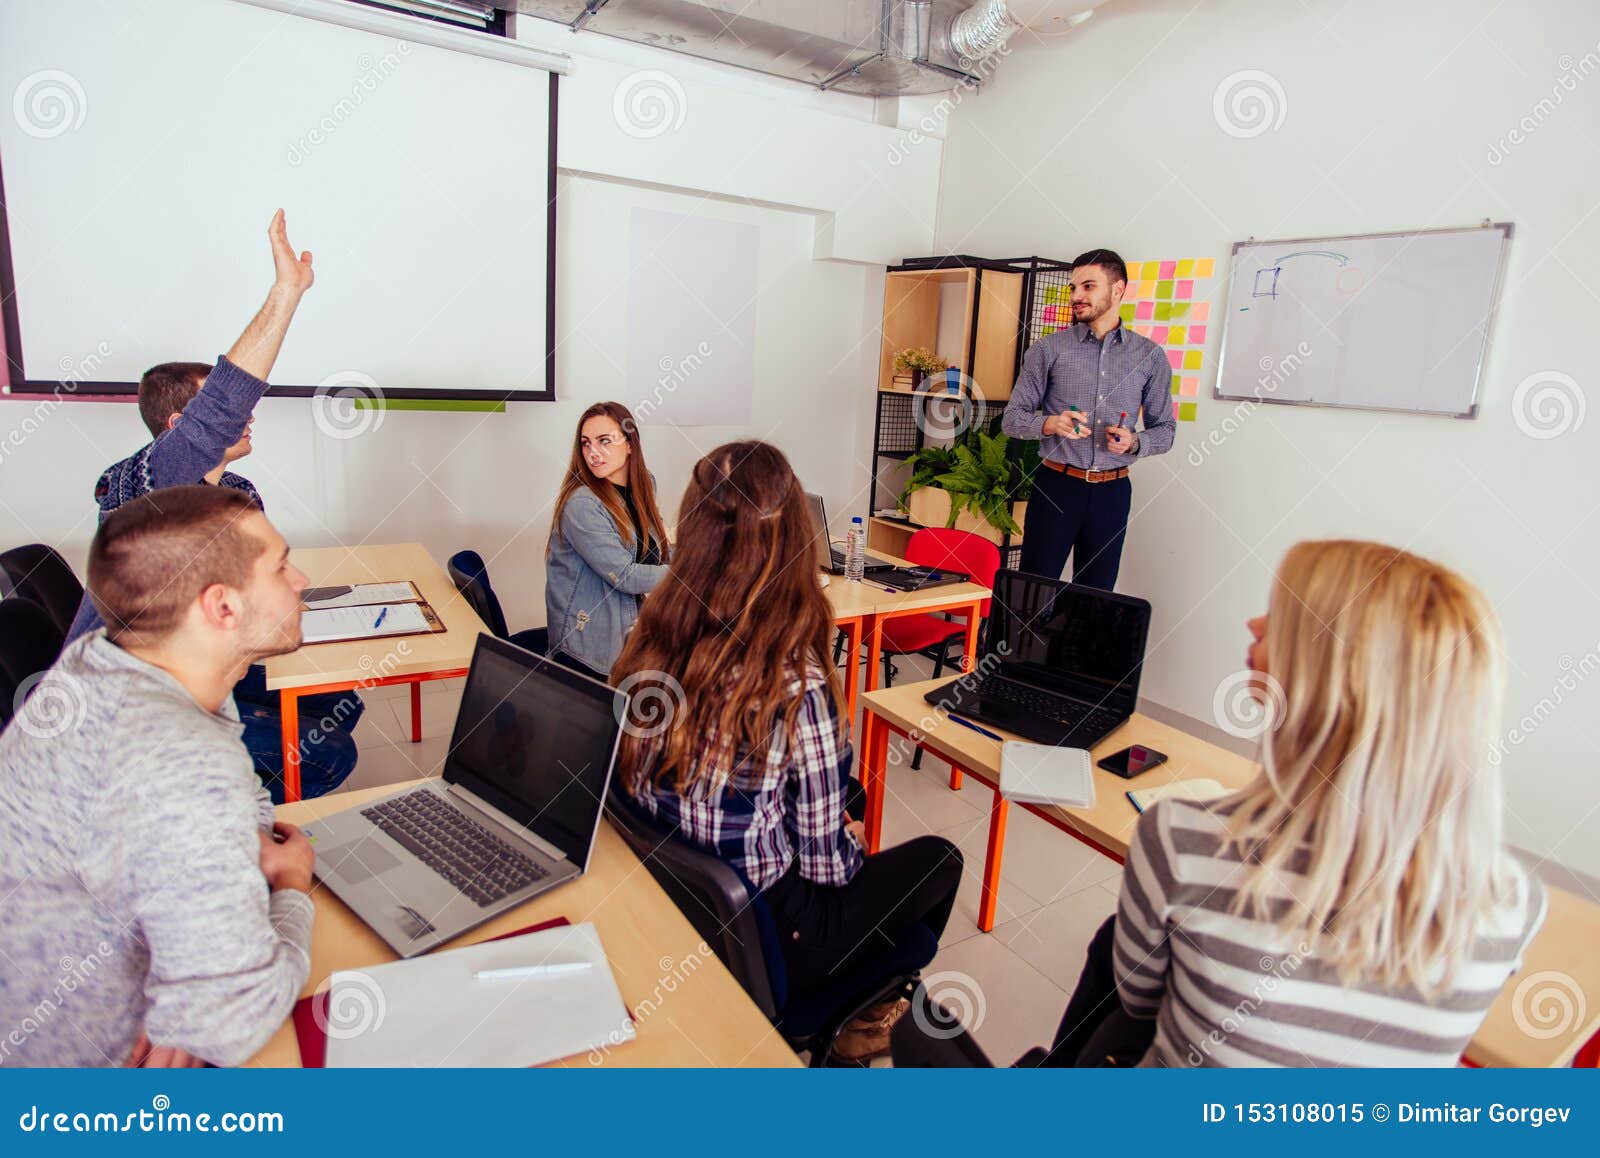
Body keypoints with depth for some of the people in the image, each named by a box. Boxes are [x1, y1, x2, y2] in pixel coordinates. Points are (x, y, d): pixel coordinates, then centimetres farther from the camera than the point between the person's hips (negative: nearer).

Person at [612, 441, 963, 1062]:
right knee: (939, 858, 17)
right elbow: (825, 862, -18)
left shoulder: (645, 646, -13)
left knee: (845, 795, 26)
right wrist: (851, 840, 6)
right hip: (758, 944, -5)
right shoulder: (797, 688, -29)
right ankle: (865, 1016, 38)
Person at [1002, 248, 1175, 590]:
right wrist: (1050, 424, -19)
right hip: (1056, 485, -2)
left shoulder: (1150, 356, 6)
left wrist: (1134, 443, -11)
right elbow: (1012, 418, 0)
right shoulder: (1049, 349, 1)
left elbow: (1165, 429, 11)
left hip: (1112, 490, 2)